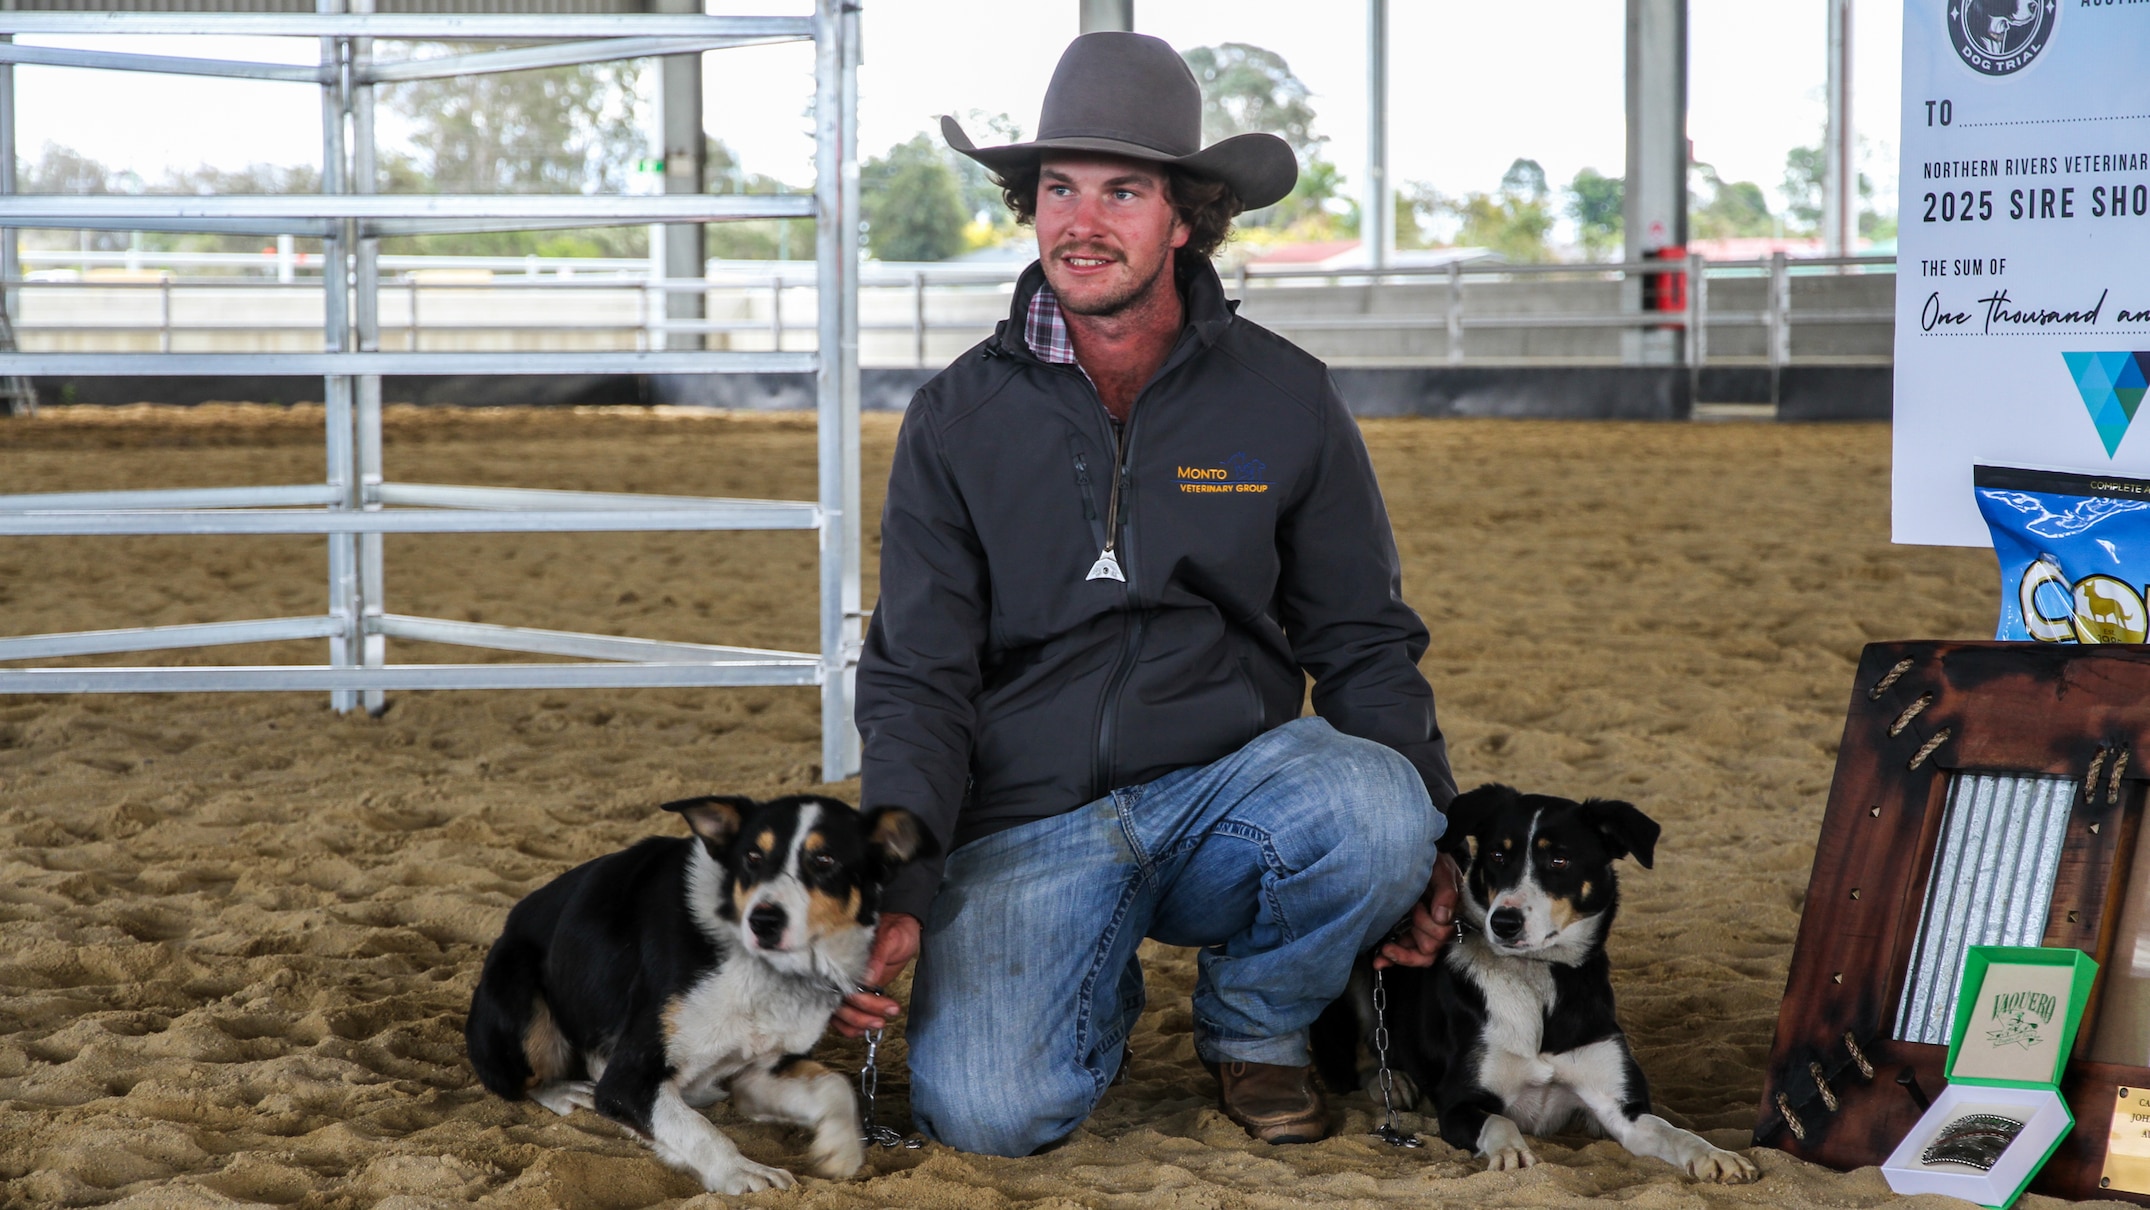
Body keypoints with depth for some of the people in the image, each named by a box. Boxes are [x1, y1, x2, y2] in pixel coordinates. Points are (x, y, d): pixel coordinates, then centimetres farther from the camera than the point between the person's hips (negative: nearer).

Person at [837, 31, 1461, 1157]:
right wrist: (896, 895, -13)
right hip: (1029, 825, 0)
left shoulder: (1286, 399, 4)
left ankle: (1254, 1024, 1)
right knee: (987, 1113, -25)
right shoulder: (958, 418, 3)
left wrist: (1429, 840, -7)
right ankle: (1103, 989, 14)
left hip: (1230, 785, 1)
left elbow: (1363, 640, 10)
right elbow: (917, 681, 3)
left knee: (1376, 814, -33)